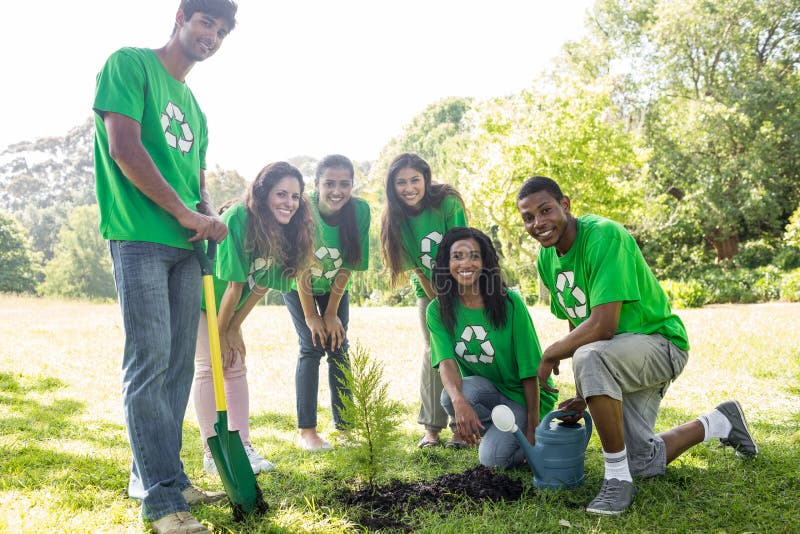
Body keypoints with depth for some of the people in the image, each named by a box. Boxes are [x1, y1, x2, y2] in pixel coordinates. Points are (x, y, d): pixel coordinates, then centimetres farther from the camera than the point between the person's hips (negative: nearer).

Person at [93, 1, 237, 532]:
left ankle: (163, 479, 20)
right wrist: (186, 213, -11)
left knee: (178, 367, 9)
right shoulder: (131, 64, 0)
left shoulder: (194, 105, 22)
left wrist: (211, 217, 1)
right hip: (139, 239, -8)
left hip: (184, 248, 8)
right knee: (150, 362, -7)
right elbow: (124, 149, -12)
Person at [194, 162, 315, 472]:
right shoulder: (237, 219, -32)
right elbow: (234, 283, -27)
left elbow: (261, 284, -7)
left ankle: (242, 446, 9)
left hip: (225, 305, 7)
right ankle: (211, 453, -5)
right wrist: (222, 333, -20)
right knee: (209, 365, -12)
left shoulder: (283, 231, -10)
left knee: (236, 367, 3)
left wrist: (234, 329, -7)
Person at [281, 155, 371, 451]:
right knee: (312, 346, -11)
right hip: (299, 285, -3)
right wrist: (310, 316, -18)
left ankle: (344, 426, 7)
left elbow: (347, 266, -17)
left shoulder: (360, 210, -24)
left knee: (338, 347, -2)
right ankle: (306, 432, -7)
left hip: (335, 285, 3)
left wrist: (332, 313, -14)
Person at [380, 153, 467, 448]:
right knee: (433, 351, -2)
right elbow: (416, 268, -7)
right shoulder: (396, 219, -12)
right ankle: (432, 426, 6)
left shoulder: (447, 203, -23)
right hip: (428, 291, 3)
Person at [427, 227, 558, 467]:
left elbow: (529, 370, -14)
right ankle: (504, 433, 0)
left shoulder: (510, 303, -17)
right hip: (486, 388, 3)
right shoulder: (438, 311, -9)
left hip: (522, 394, -3)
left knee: (492, 458, -22)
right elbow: (447, 362, -22)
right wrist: (459, 401, -43)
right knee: (450, 397, -30)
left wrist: (532, 428, -15)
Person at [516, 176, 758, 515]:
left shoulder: (603, 236, -27)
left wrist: (550, 354, -20)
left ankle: (618, 479, -23)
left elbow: (602, 327, -35)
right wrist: (584, 394, -1)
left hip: (661, 343, -8)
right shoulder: (547, 258, -2)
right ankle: (722, 422, 41)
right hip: (616, 356, 9)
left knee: (589, 357, -40)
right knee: (645, 464, 16)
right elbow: (577, 326, 5)